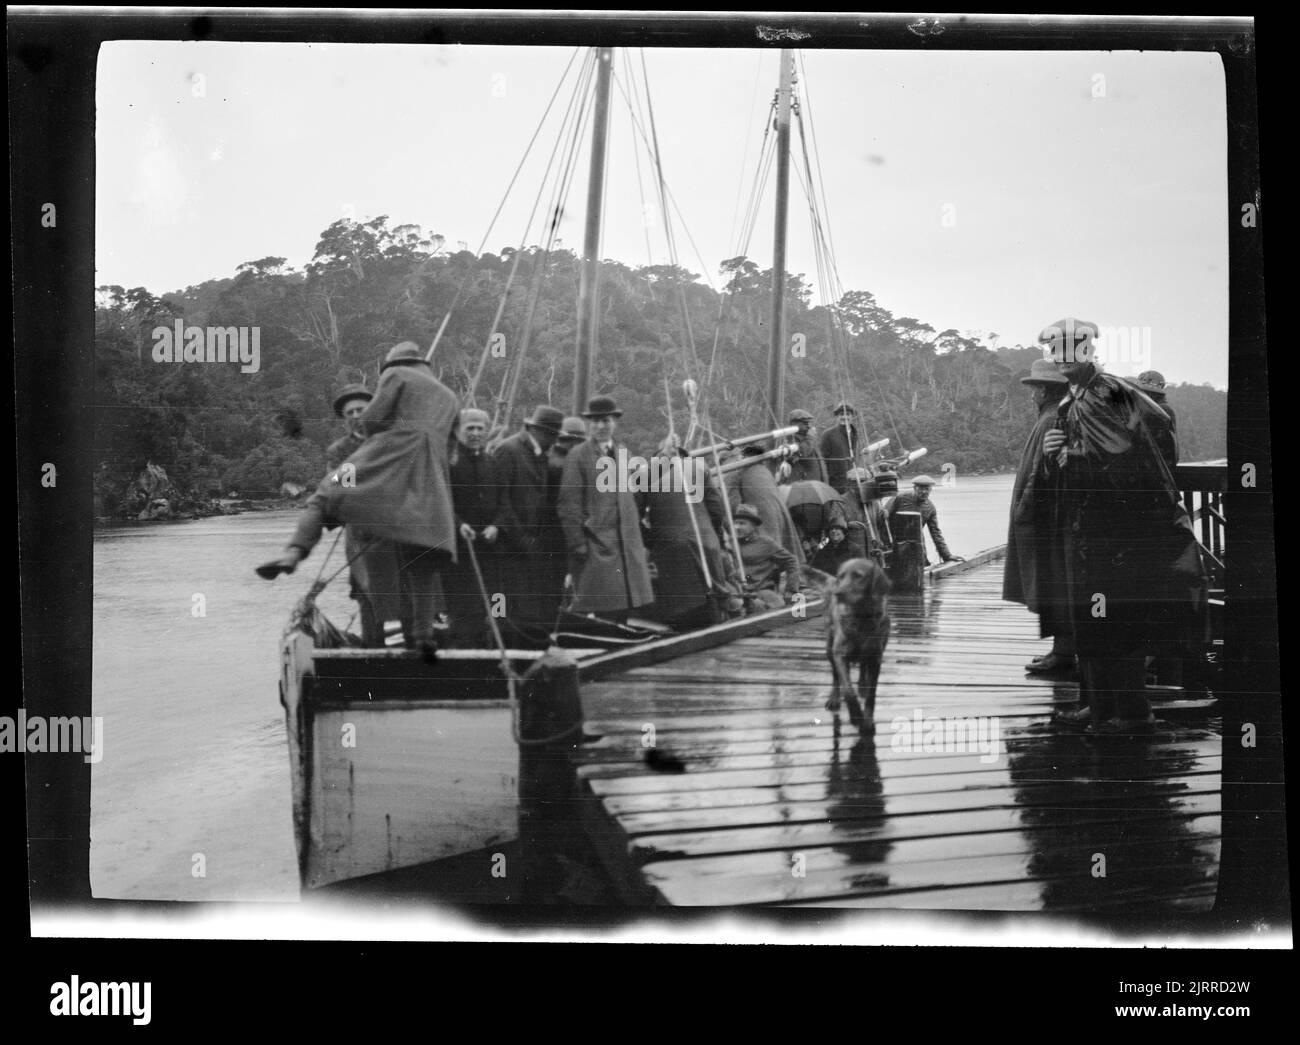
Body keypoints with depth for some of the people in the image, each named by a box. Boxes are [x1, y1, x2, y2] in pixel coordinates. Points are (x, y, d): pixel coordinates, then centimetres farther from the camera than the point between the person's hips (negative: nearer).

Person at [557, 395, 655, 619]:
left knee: (623, 611, 5)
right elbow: (569, 504, -7)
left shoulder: (624, 454, 16)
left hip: (629, 548, 6)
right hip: (595, 548, -6)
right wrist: (578, 546, -12)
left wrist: (638, 539, 14)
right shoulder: (578, 455, -3)